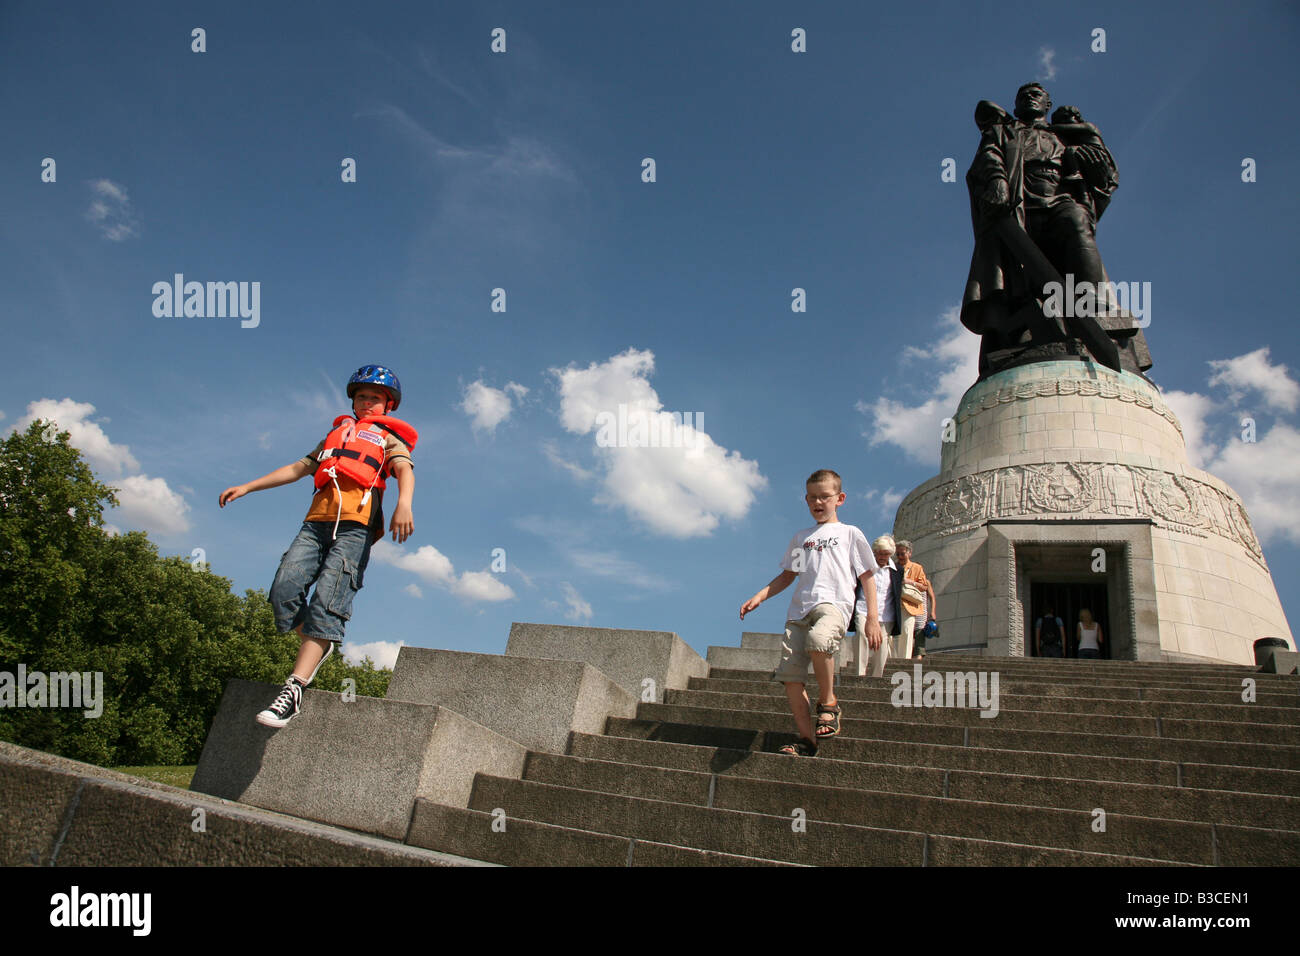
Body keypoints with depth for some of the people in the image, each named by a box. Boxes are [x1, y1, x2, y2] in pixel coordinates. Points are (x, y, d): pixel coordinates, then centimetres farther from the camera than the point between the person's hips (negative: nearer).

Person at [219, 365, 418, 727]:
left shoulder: (390, 437, 20)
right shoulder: (337, 432, 36)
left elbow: (405, 471, -1)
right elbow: (299, 468, 36)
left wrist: (403, 505, -23)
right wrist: (247, 487, 28)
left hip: (355, 526, -5)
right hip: (316, 522, 5)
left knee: (326, 605, -18)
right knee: (284, 590, -14)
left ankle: (293, 691, -21)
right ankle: (318, 646, 12)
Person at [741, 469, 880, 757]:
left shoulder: (850, 534, 16)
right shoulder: (800, 538, 27)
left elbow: (867, 578, 12)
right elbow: (788, 576, 31)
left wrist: (872, 620, 2)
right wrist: (759, 597, 16)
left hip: (834, 603, -5)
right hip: (799, 608, 5)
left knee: (818, 640, -38)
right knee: (790, 673, -11)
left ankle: (828, 702, -15)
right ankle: (807, 739, -4)